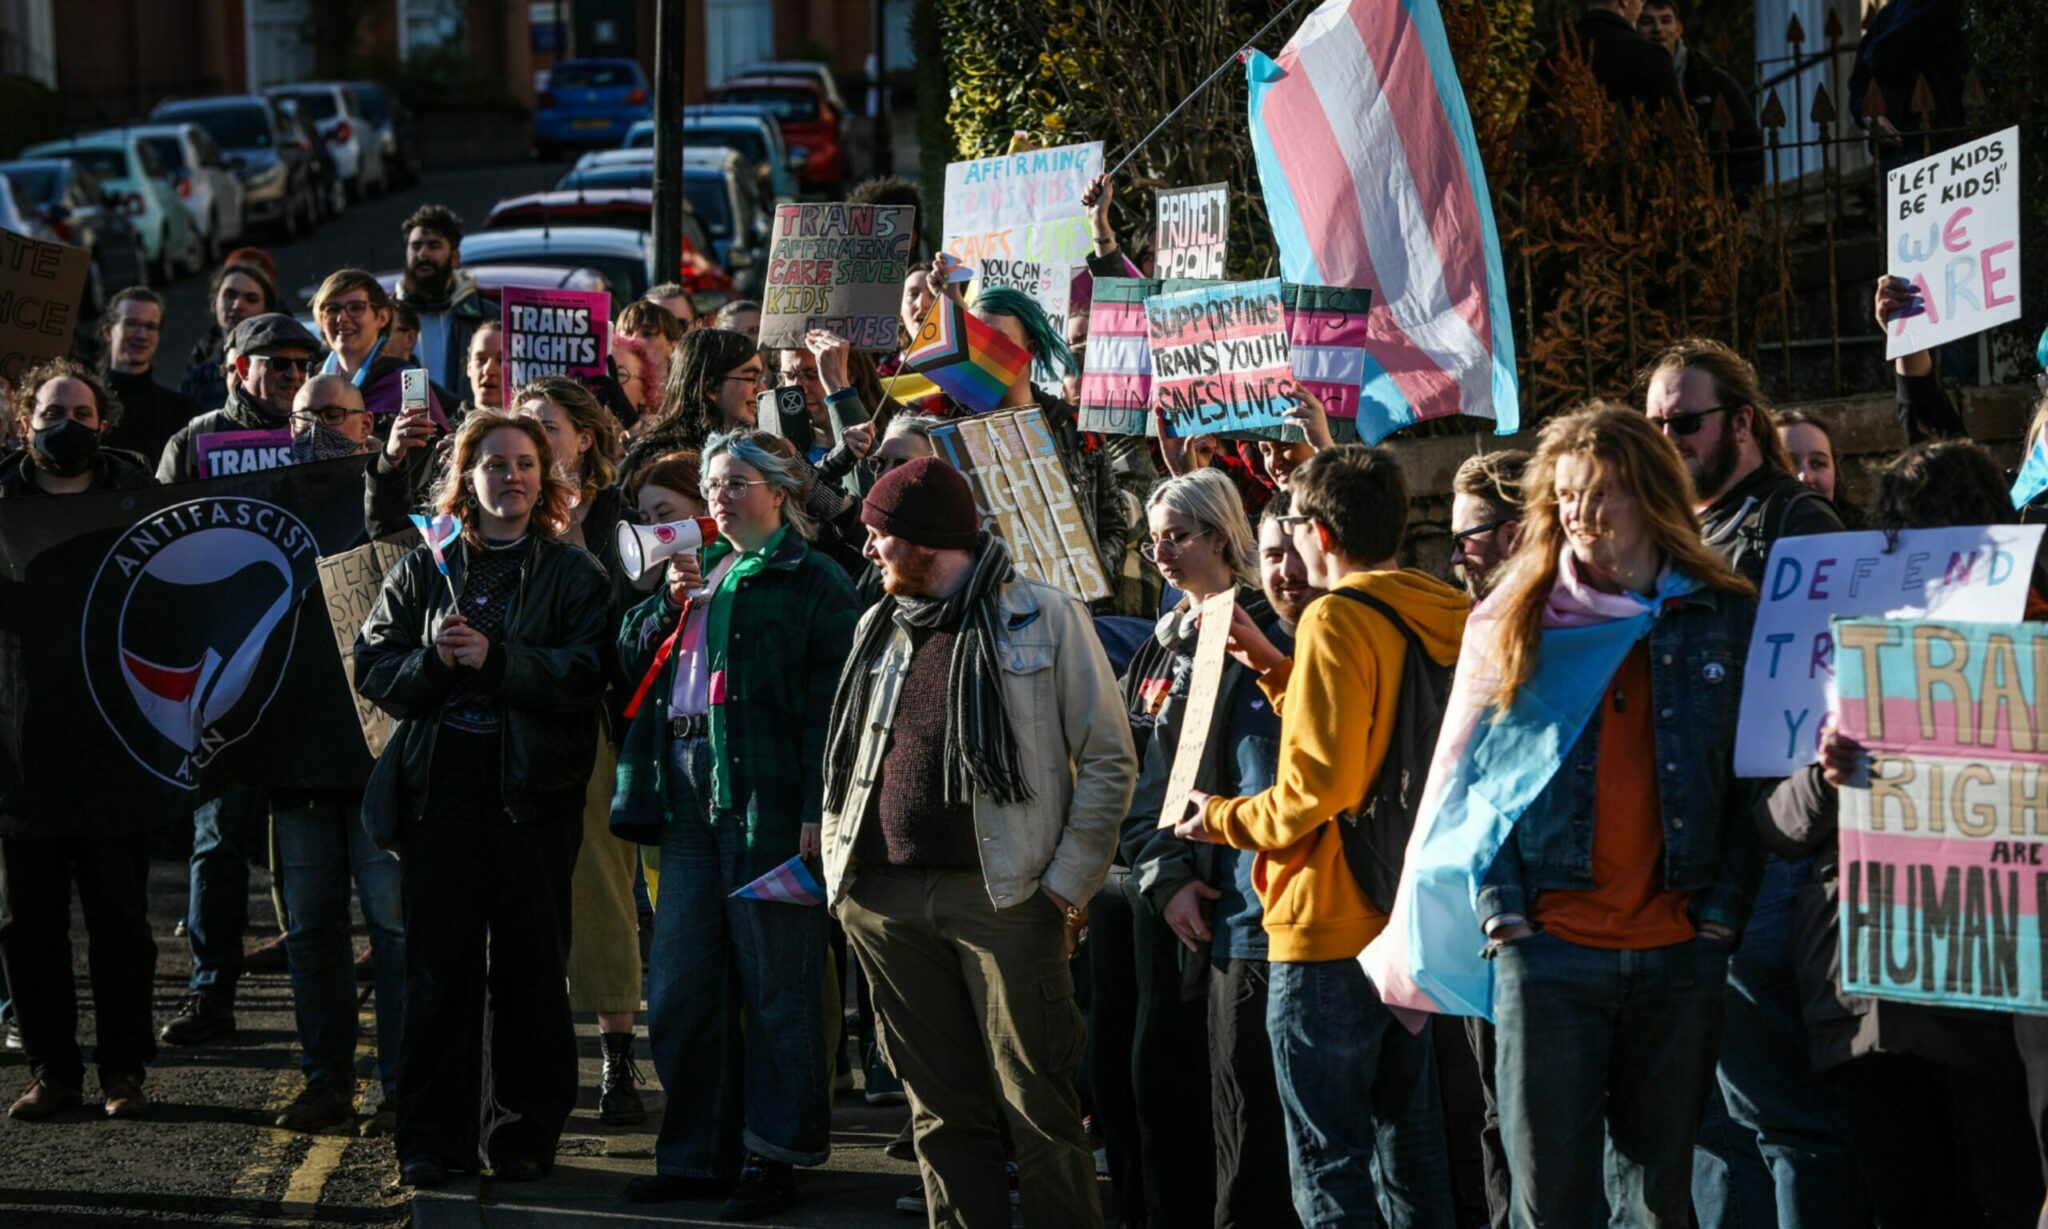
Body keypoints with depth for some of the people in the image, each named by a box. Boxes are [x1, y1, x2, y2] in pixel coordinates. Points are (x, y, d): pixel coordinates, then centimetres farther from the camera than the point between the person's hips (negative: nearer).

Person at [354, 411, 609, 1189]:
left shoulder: (573, 575, 5)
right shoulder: (422, 571, 13)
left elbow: (587, 674, -8)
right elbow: (373, 669, 6)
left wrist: (494, 658, -16)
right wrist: (432, 661, -12)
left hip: (533, 793, -2)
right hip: (440, 787, 2)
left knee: (529, 964, 2)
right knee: (439, 964, 2)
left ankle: (523, 1135, 11)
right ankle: (434, 1138, 7)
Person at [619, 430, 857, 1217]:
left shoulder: (813, 583, -2)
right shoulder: (702, 571, 20)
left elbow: (828, 702, -9)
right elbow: (630, 659, 16)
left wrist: (818, 809, -17)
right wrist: (668, 601, -2)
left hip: (766, 795, -7)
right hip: (691, 794, 7)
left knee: (775, 987, -2)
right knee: (681, 988, 8)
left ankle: (772, 1159, 3)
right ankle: (697, 1153, 16)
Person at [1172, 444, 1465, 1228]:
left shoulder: (1338, 619, -15)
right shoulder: (1441, 618, 9)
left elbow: (1322, 786, -21)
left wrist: (1222, 819, -5)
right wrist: (1273, 668, 18)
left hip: (1331, 927, -9)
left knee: (1328, 1163, -4)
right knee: (1412, 1151, 15)